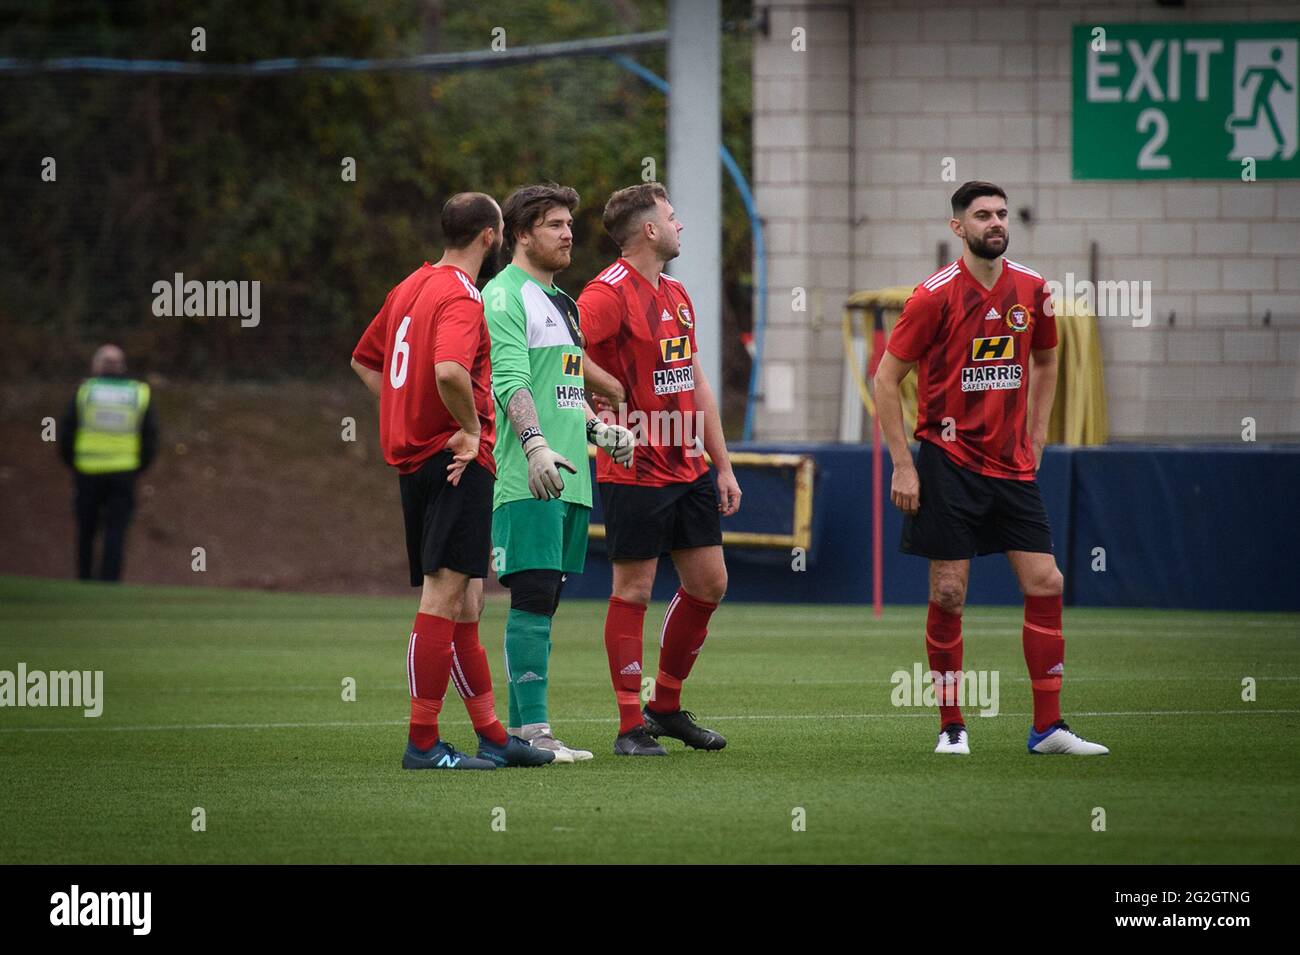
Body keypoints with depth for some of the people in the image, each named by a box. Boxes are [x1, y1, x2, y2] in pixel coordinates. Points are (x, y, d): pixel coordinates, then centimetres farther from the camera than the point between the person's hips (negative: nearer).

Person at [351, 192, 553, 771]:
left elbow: (363, 361, 26)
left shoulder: (411, 287, 15)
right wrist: (472, 427, -17)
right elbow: (449, 371, -32)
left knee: (464, 602, 12)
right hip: (457, 462, -10)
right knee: (445, 597, -9)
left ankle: (492, 737, 17)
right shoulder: (461, 298, -14)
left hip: (412, 456, 10)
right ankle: (423, 743, -10)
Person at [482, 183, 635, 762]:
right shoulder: (505, 295, -7)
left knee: (544, 603, 8)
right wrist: (536, 444, -31)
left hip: (568, 476, 9)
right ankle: (531, 729, -13)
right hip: (527, 478, -9)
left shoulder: (560, 301, 23)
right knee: (533, 596, -12)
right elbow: (511, 380, -19)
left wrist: (597, 429, 16)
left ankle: (521, 727, 10)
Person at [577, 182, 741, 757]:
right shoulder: (609, 293, -12)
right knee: (633, 590, -3)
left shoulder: (677, 296, 15)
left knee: (709, 584, 9)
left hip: (689, 469, 8)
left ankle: (666, 706, 23)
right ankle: (631, 726, 3)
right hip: (635, 470, -8)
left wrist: (722, 465, 18)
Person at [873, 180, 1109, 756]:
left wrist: (1035, 436, 14)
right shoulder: (936, 295, -9)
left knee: (1045, 585, -3)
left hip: (1012, 466, 4)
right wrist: (903, 466, -9)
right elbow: (886, 379, -6)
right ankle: (951, 726, 9)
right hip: (949, 462, -4)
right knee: (948, 594, -3)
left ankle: (1048, 728, 4)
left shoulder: (1031, 289, 5)